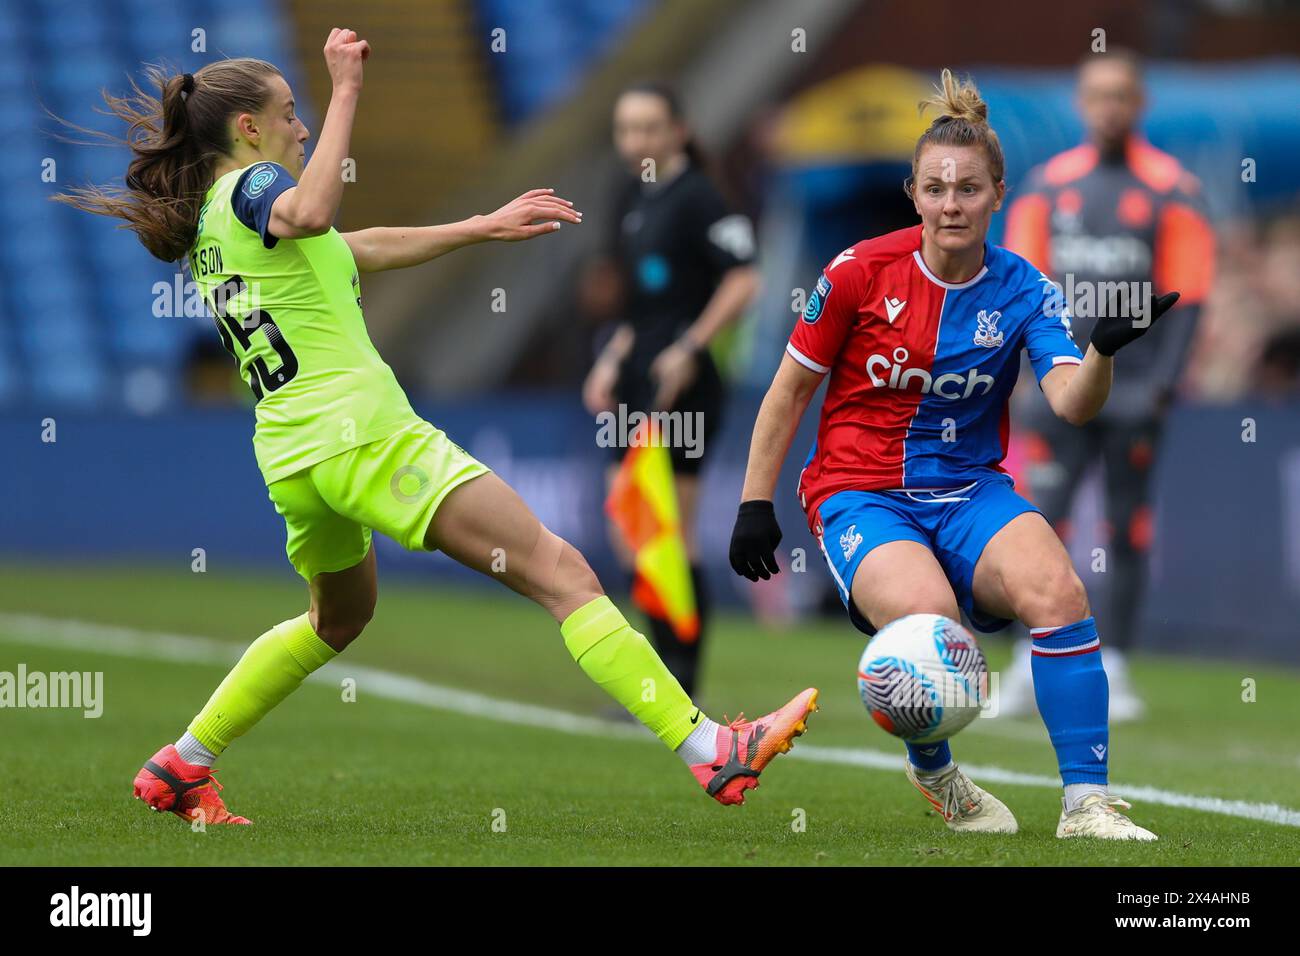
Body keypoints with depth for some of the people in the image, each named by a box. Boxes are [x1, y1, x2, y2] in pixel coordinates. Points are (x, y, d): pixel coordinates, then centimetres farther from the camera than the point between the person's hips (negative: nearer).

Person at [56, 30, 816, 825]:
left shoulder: (206, 226, 21)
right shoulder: (252, 188, -6)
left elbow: (359, 250, 28)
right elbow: (309, 215, -33)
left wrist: (485, 227, 28)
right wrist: (346, 91, -26)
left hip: (288, 454, 10)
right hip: (363, 431, -10)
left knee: (339, 618, 34)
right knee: (561, 574, -12)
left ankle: (181, 766, 30)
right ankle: (709, 751, -21)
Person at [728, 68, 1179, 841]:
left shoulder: (1022, 290, -2)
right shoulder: (861, 274, -6)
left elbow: (1072, 404, -16)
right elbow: (790, 391, 5)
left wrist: (1105, 350, -37)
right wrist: (755, 504, 4)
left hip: (972, 492, 2)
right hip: (861, 495, -2)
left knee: (1058, 592, -29)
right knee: (929, 621, -32)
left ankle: (1088, 804, -21)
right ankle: (934, 774, 1)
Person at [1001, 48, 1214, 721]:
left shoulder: (1171, 191, 1)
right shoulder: (1048, 185, 9)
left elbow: (1185, 298, 0)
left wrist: (1162, 383, -10)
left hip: (1134, 385, -2)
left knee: (1128, 531, 2)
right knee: (1040, 520, -6)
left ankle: (1113, 668, 10)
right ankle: (1031, 665, 1)